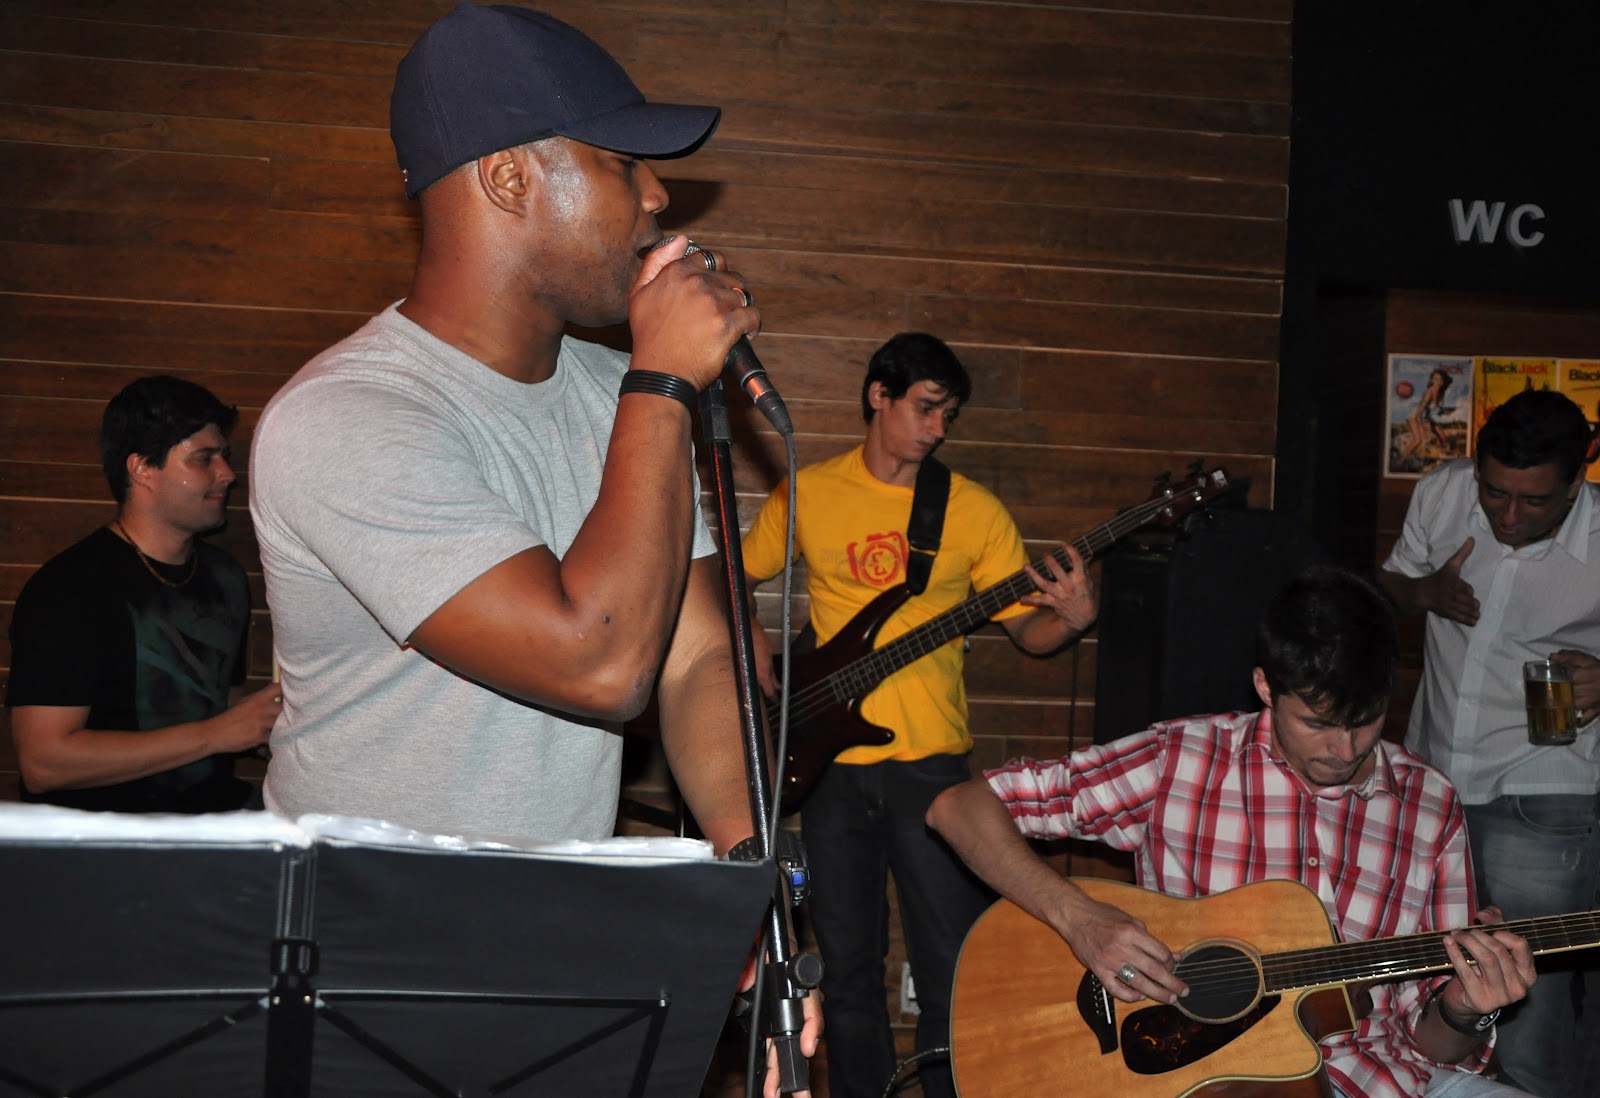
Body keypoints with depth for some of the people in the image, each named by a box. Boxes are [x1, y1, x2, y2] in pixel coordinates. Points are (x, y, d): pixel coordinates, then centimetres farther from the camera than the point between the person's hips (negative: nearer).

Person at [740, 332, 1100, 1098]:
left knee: (954, 972, -3)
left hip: (930, 764, -1)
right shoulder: (807, 495, 5)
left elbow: (1028, 628, 4)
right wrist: (753, 646, -2)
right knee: (848, 969, 9)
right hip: (832, 762, 1)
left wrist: (1072, 619, -18)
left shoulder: (974, 510, 3)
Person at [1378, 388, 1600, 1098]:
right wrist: (1424, 591, -9)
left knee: (1525, 1019, -7)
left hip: (1541, 800, -4)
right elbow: (1387, 584, 13)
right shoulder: (1441, 494, -4)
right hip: (1432, 773, 4)